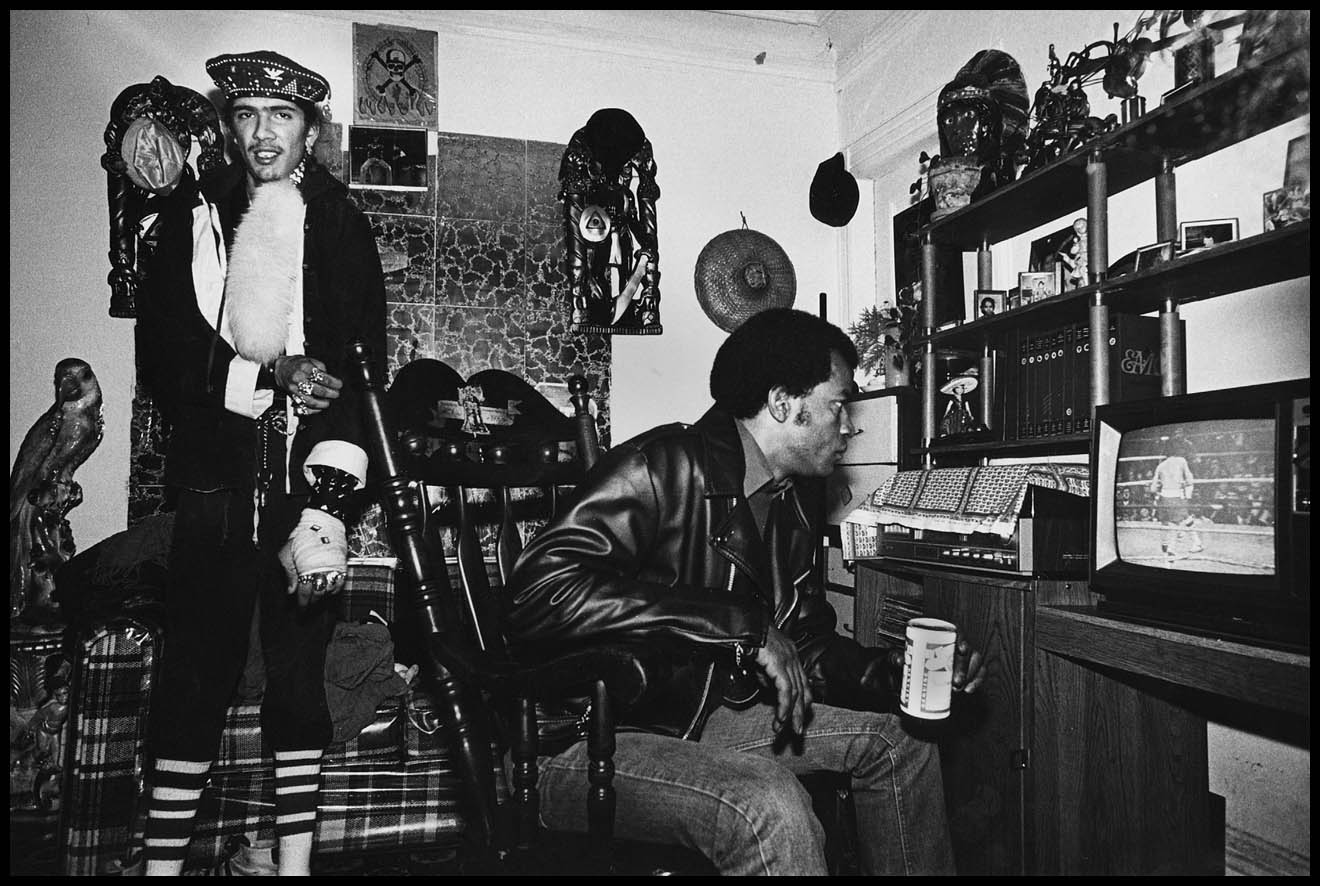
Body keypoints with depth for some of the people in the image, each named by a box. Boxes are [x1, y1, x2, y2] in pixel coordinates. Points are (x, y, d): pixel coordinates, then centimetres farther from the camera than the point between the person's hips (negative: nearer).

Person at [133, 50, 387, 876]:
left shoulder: (342, 225, 4)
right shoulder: (194, 214, 10)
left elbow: (363, 365, -5)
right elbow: (163, 347, 3)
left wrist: (326, 505, -15)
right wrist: (267, 376, -14)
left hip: (309, 477, -1)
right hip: (216, 475, 1)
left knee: (299, 671, 2)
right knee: (195, 671, 1)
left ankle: (296, 858, 12)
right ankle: (163, 856, 13)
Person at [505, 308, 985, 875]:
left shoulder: (795, 500, 9)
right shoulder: (664, 468, -21)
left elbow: (800, 640, 17)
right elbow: (542, 591, -34)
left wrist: (895, 670, -2)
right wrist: (742, 626, -31)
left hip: (700, 719, 9)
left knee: (898, 741, 9)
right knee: (769, 801, -34)